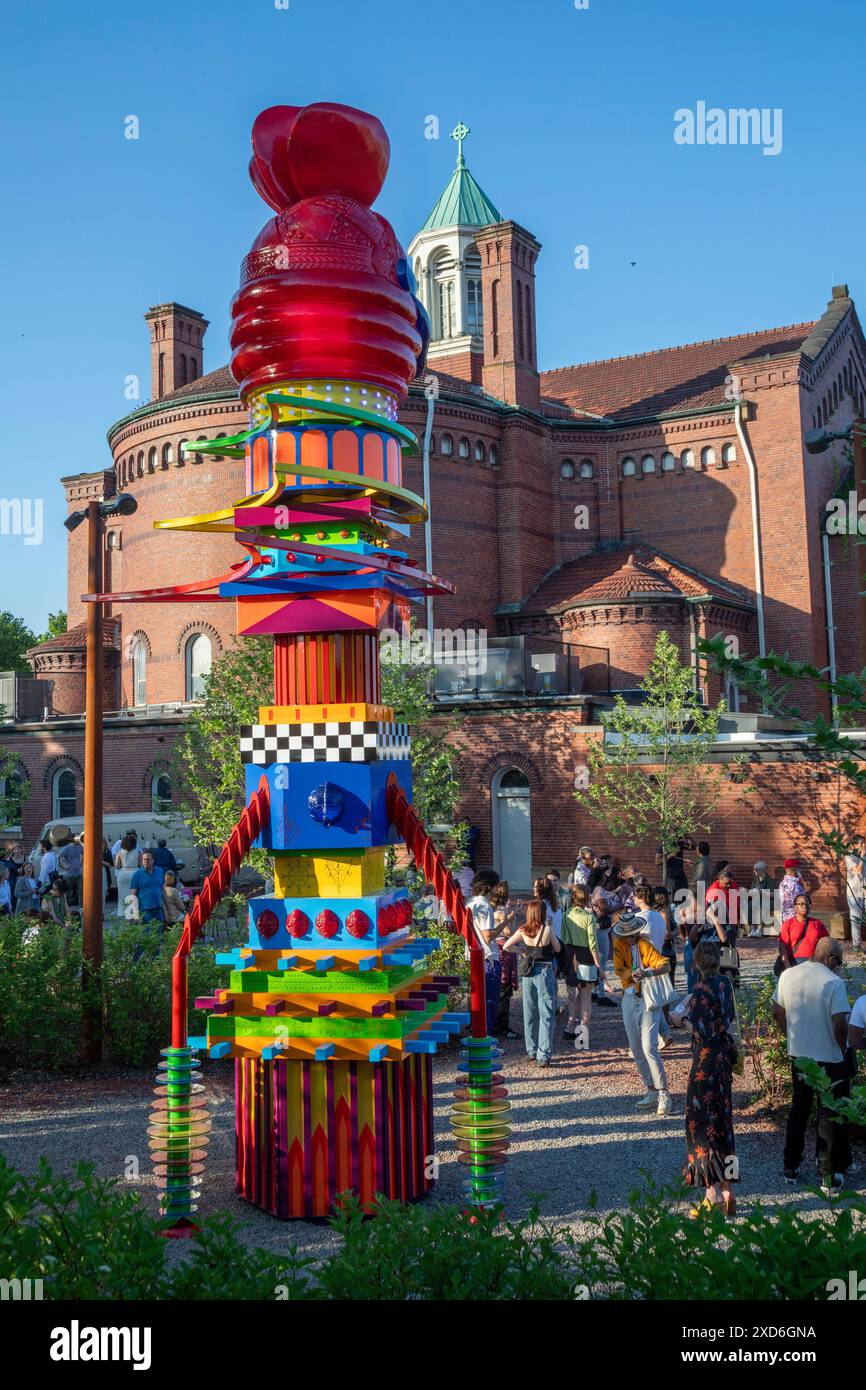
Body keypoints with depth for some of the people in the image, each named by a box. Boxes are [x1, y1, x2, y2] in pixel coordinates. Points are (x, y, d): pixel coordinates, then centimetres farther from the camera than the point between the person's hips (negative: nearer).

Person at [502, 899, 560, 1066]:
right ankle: (543, 1056, -5)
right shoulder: (547, 929, -12)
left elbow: (506, 947, -3)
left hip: (528, 972, 4)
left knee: (529, 1013, 17)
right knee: (546, 1014, 0)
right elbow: (558, 949, 1)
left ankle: (531, 1050, 26)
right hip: (544, 972, -4)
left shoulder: (523, 931, -3)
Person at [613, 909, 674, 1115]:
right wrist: (633, 974, -22)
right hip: (629, 999, 5)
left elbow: (665, 965, -18)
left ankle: (663, 1093, -8)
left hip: (649, 999, -5)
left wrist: (647, 973, -34)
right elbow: (619, 969, -3)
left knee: (649, 1047, -15)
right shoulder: (619, 944, 4)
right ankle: (651, 1090, 19)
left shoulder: (646, 944, -8)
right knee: (636, 1050, 8)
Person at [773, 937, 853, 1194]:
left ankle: (791, 1168, 26)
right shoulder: (834, 983, -19)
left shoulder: (787, 976, -2)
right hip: (830, 1059, -5)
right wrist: (842, 1049, -5)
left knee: (798, 1110, 18)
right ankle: (829, 1177, 16)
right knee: (829, 1116, 8)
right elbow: (840, 1025, -22)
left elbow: (778, 1013, 4)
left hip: (798, 1056, 5)